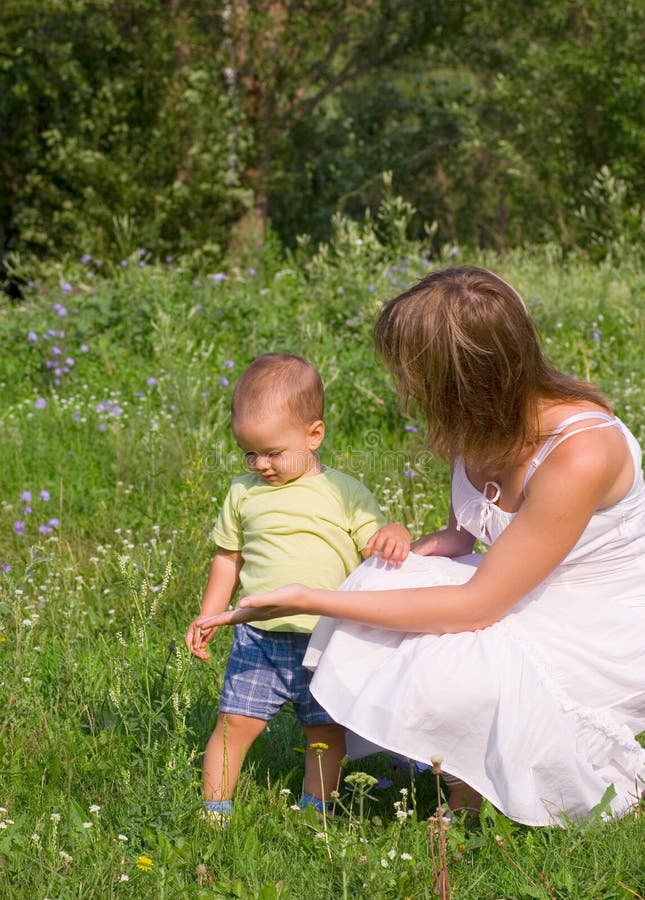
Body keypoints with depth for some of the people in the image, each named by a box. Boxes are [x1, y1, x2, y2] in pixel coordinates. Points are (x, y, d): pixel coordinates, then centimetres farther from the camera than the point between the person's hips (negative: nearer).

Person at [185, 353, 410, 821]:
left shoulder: (346, 493, -1)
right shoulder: (244, 493, 6)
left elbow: (377, 546, -1)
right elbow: (228, 558, 16)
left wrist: (396, 536, -24)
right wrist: (209, 615, 11)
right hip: (259, 638, 1)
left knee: (327, 731, 6)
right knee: (235, 723, -5)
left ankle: (314, 811, 22)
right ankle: (214, 810, 7)